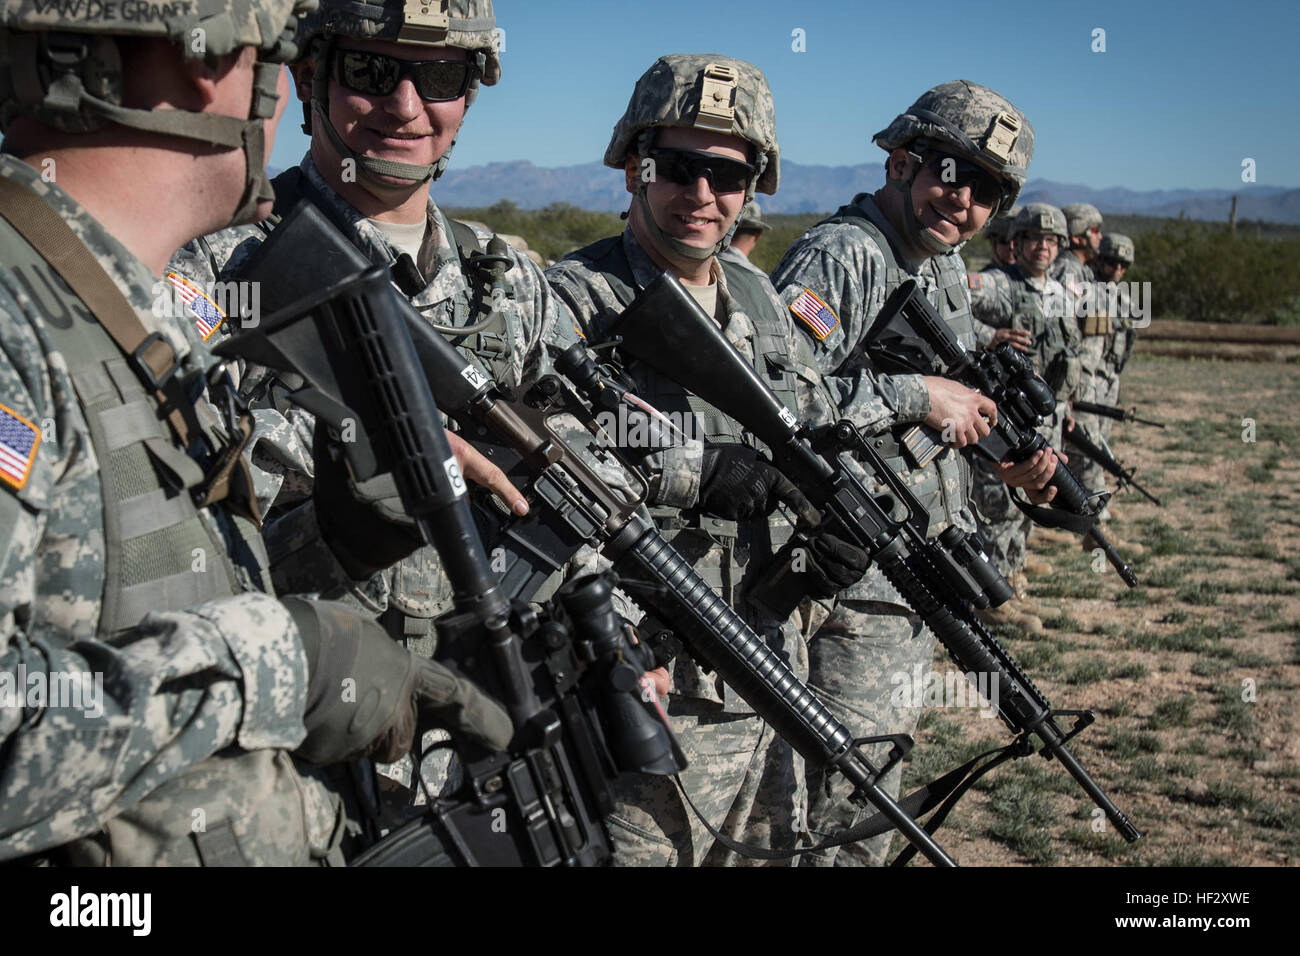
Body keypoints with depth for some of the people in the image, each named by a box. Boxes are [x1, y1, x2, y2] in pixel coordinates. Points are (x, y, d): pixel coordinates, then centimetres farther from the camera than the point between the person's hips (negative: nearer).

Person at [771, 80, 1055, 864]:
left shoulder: (951, 271, 14)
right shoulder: (841, 256, -17)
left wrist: (1003, 461, 6)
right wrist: (918, 394, -25)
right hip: (851, 591, -9)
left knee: (882, 781, 22)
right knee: (845, 828, -2)